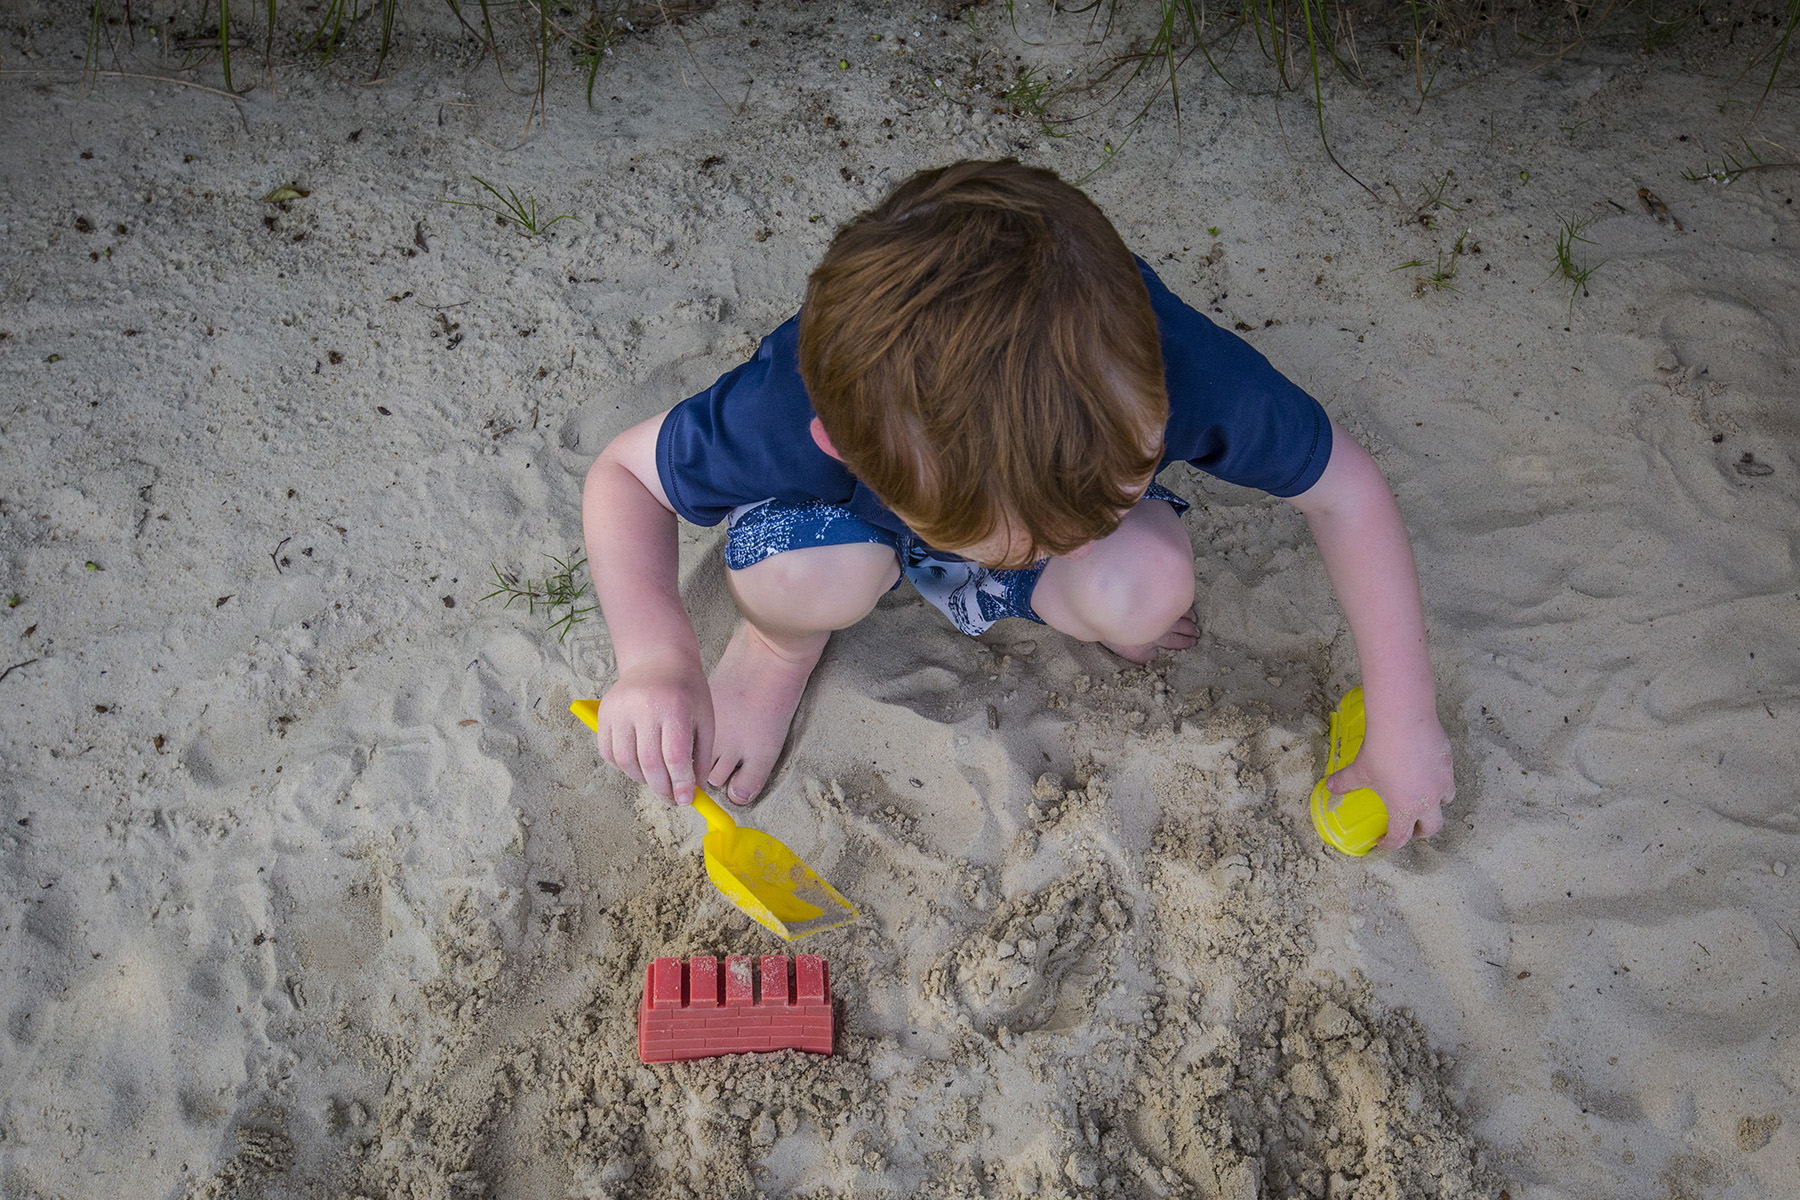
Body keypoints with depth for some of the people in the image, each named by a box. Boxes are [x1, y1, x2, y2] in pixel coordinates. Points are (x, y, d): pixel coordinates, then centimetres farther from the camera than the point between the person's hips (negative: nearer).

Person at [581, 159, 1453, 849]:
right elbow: (624, 472, -23)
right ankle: (780, 645, 3)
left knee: (1146, 593, -31)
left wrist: (1403, 725, -19)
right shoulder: (790, 413, -43)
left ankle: (1076, 610, 8)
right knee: (801, 575, -36)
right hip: (862, 501, -1)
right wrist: (656, 655, -41)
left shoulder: (1162, 363, -41)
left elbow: (1345, 490, -23)